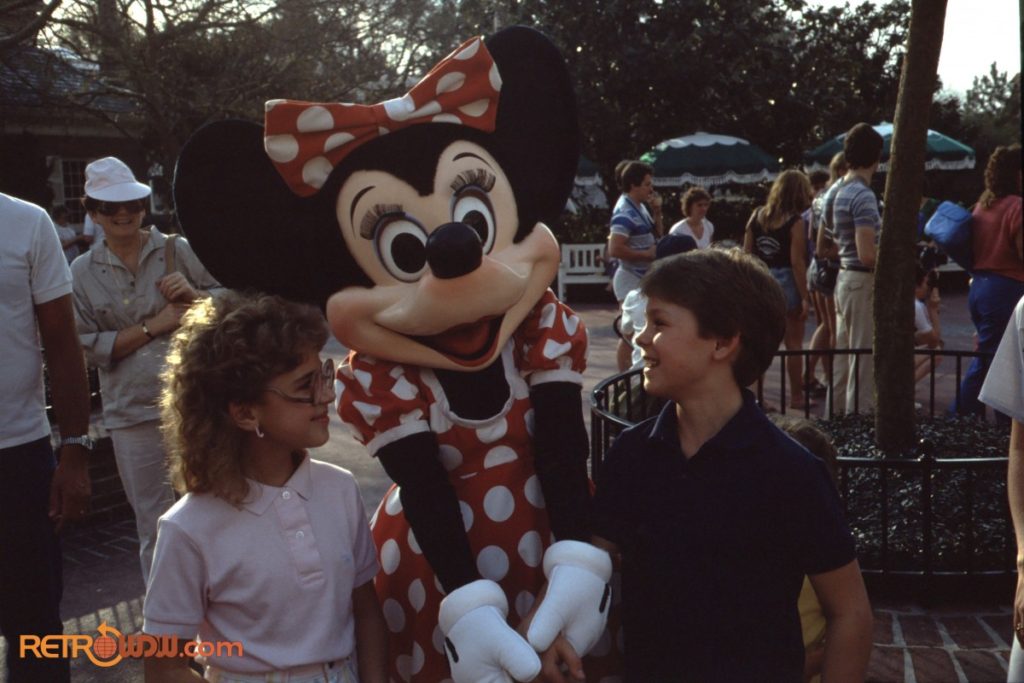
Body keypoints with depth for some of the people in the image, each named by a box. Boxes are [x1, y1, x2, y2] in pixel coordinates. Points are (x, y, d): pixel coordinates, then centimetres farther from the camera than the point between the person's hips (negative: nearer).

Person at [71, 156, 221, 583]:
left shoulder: (178, 251, 2)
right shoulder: (83, 272, 5)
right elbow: (89, 346, -2)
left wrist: (193, 295, -14)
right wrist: (154, 327, -11)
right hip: (133, 414, 1)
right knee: (154, 525, 10)